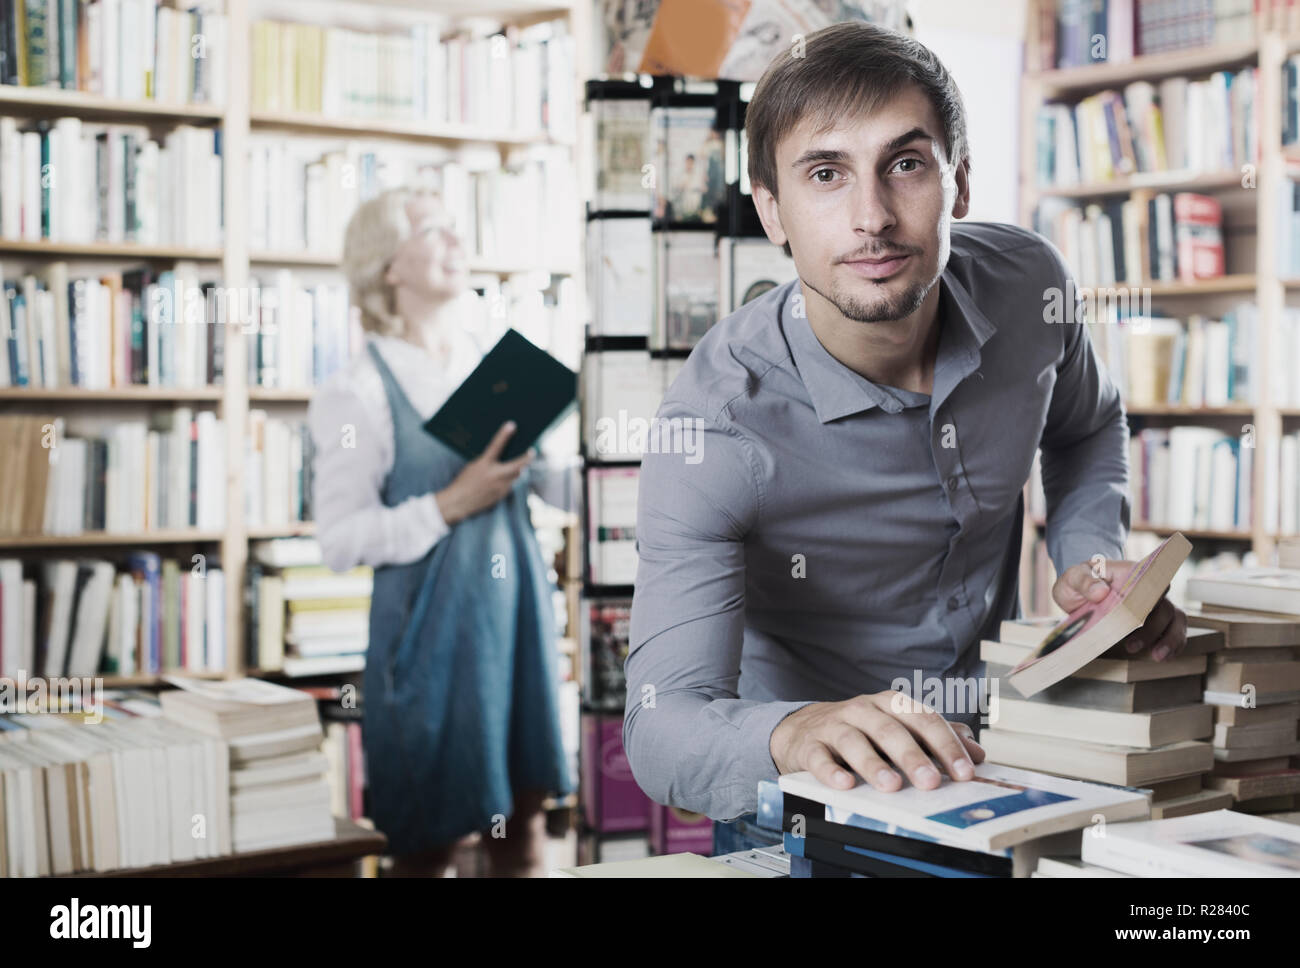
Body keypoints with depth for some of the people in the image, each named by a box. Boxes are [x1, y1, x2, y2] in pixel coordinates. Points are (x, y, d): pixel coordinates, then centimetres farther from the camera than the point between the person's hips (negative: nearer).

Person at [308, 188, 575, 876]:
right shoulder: (360, 392, -7)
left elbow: (562, 485, 9)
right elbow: (339, 539, -12)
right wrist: (450, 505, -19)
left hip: (516, 610, 5)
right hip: (430, 629, -5)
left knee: (520, 821, 13)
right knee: (428, 836, 7)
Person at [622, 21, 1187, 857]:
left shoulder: (1030, 286, -9)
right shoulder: (719, 421, -26)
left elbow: (1087, 426, 15)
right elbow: (663, 723, -33)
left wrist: (1092, 557, -5)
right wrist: (795, 732, -53)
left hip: (995, 749, 2)